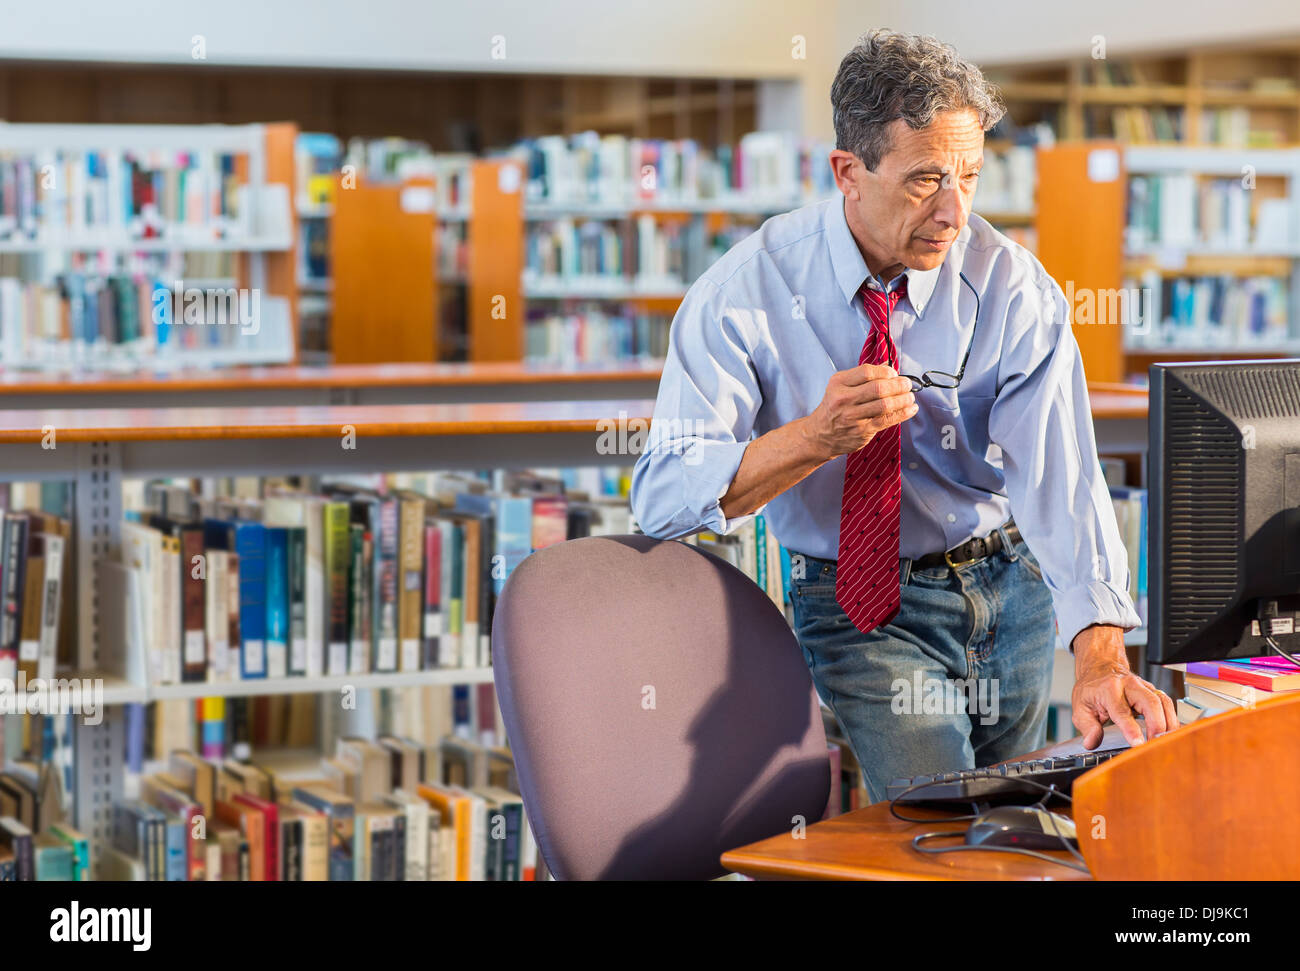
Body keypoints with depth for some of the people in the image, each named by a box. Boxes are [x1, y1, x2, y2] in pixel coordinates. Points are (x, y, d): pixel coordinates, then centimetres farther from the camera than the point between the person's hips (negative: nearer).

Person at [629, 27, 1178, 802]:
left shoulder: (1013, 288, -14)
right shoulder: (748, 290, -15)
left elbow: (1060, 476, -26)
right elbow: (664, 497, -21)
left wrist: (1098, 653, -41)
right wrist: (815, 437, -37)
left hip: (1011, 589, 2)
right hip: (855, 609, -2)